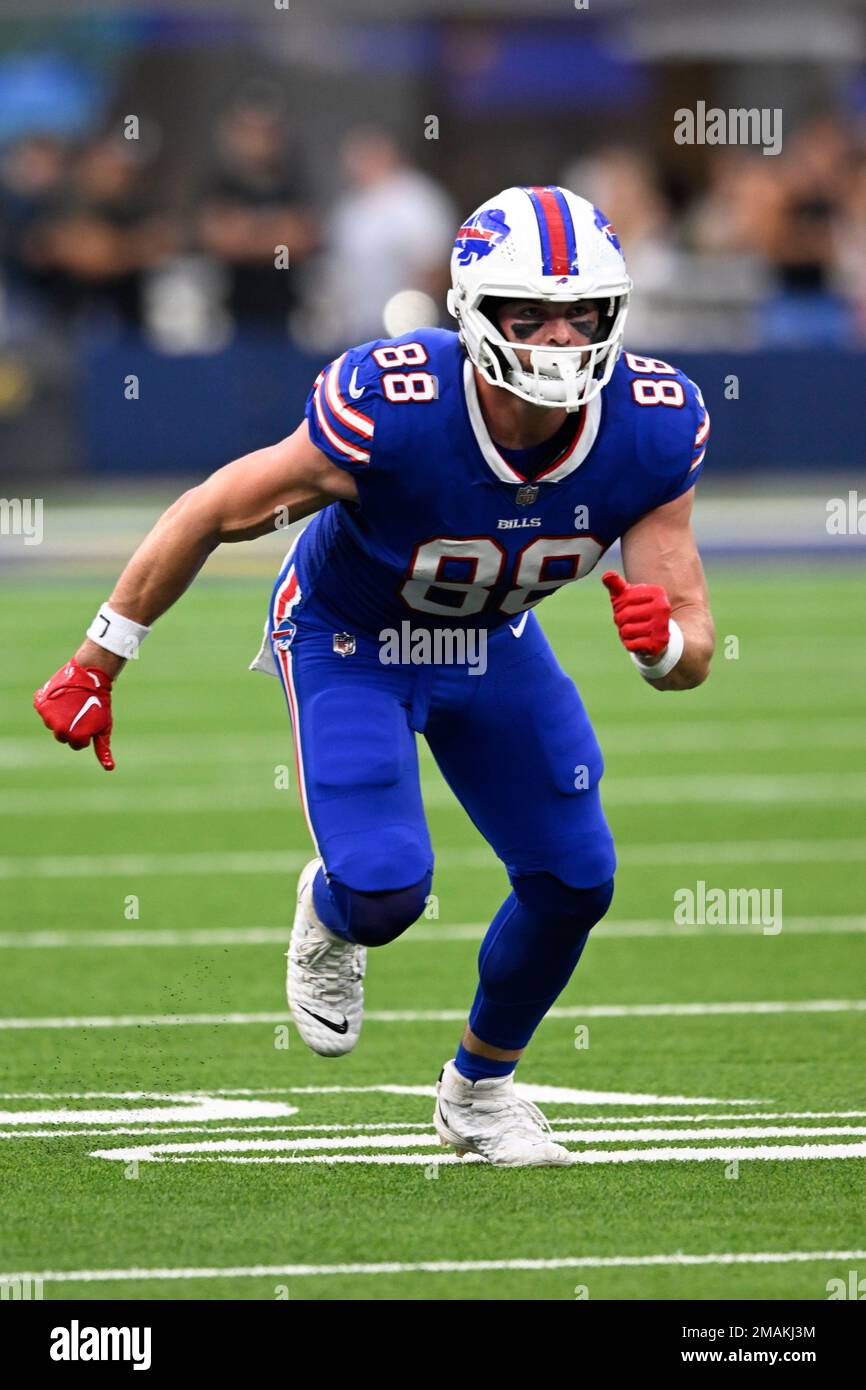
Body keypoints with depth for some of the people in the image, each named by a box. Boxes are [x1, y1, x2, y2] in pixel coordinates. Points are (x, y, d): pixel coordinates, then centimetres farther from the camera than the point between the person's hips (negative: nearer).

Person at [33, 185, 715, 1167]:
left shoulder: (651, 432, -26)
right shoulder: (390, 411, -38)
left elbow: (693, 654, -20)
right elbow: (213, 513, -23)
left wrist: (665, 639, -46)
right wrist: (97, 665, -17)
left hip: (491, 642, 4)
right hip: (348, 638, -4)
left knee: (574, 881, 1)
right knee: (385, 890, -19)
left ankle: (480, 1089, 30)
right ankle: (329, 917, 22)